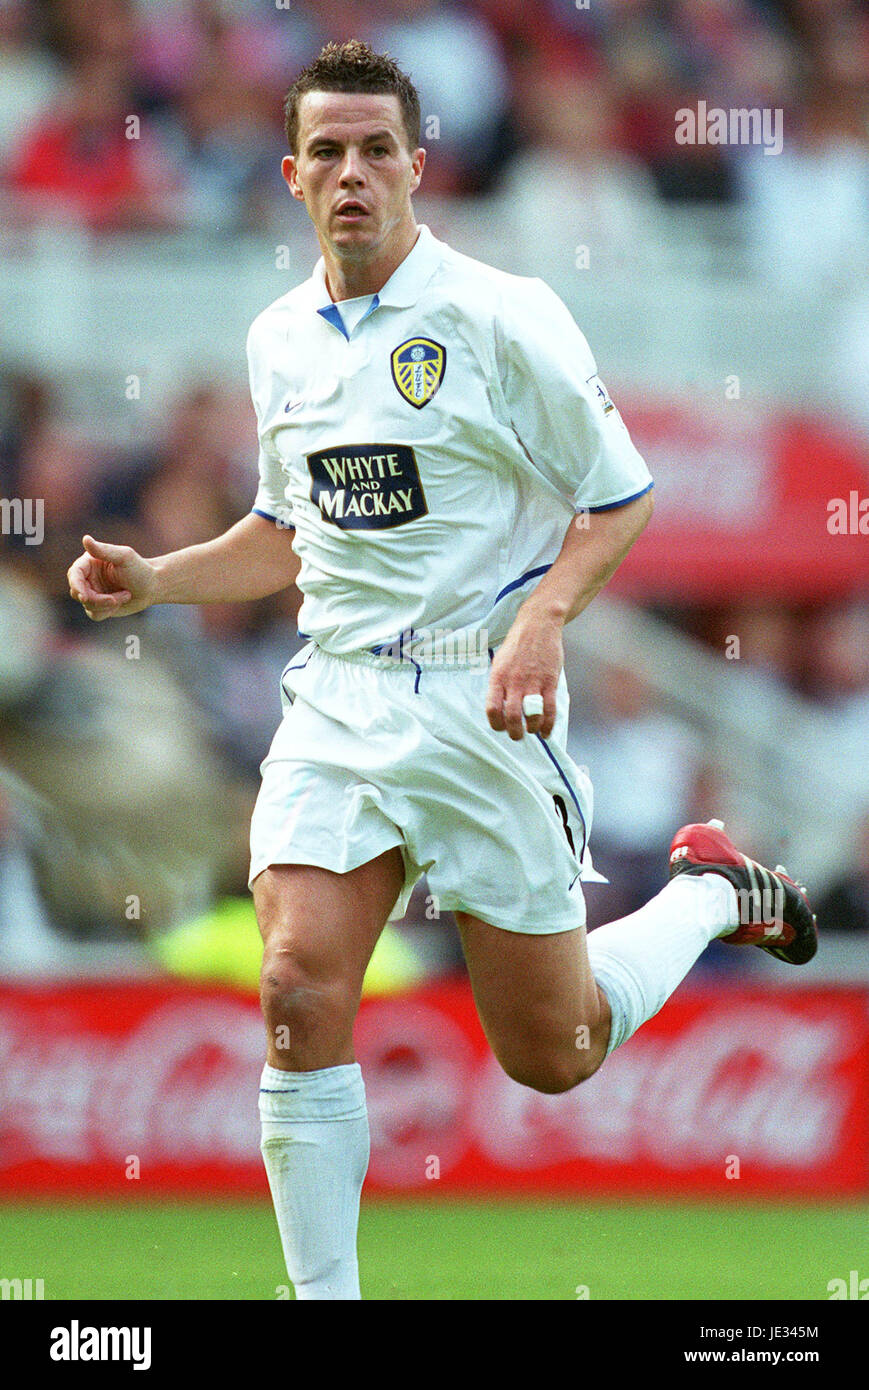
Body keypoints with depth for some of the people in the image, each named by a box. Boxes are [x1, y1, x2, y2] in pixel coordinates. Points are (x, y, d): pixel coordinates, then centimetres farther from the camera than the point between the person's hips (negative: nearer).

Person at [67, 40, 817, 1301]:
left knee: (552, 1055, 6)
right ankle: (324, 1300, -7)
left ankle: (709, 890, 35)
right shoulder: (281, 340, 9)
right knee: (299, 993, -16)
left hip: (481, 702, -4)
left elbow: (618, 497, -5)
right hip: (337, 699, 4)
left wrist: (543, 618, -21)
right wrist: (154, 580, 9)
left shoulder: (501, 315, -10)